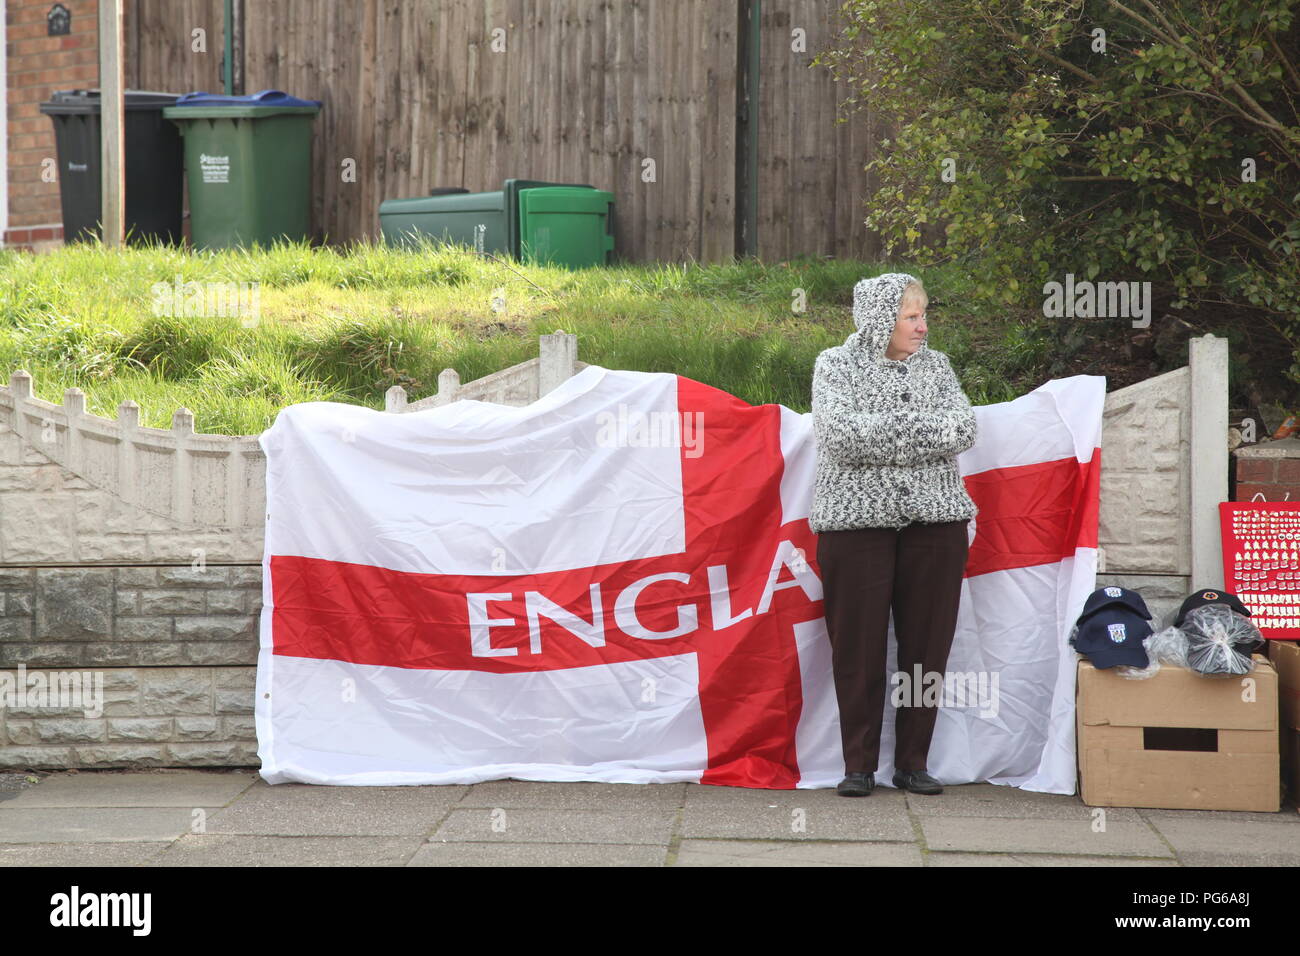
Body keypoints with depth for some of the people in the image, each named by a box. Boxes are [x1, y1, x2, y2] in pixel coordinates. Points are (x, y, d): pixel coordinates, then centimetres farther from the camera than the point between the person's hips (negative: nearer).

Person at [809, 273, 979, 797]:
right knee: (858, 648, -1)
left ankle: (913, 762, 13)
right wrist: (922, 428, -12)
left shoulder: (935, 364, 12)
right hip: (857, 521, -3)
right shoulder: (835, 365, 2)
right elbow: (842, 434, -14)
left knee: (927, 644, 3)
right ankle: (858, 765, 7)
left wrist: (882, 432, -12)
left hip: (934, 519, 3)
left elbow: (963, 429, -3)